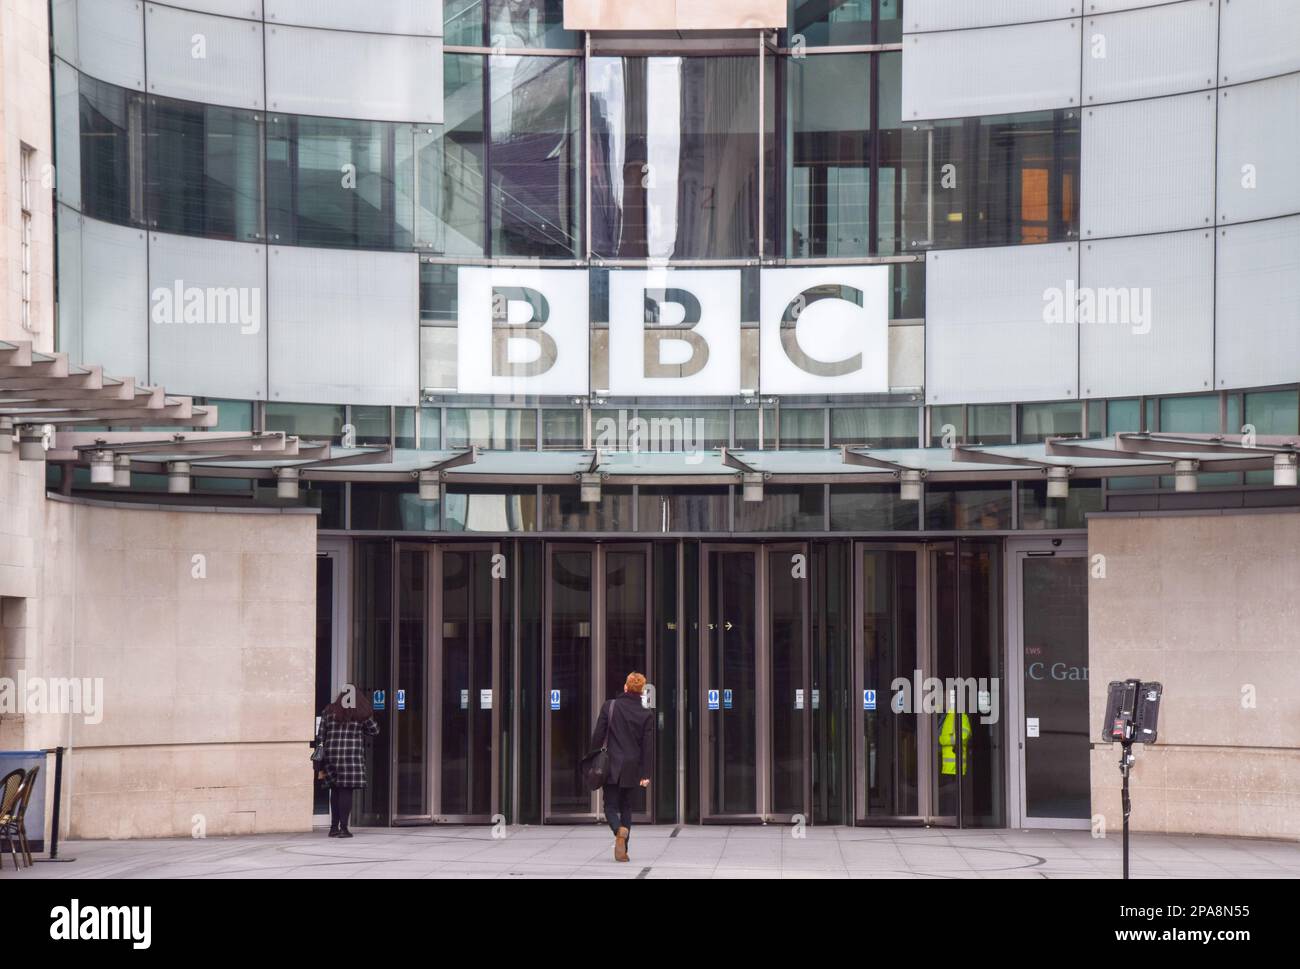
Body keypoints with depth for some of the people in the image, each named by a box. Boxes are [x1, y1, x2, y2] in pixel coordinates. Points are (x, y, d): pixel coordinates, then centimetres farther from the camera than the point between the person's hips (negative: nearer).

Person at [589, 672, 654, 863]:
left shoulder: (610, 706, -3)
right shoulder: (647, 714, 0)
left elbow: (597, 736, -3)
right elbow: (646, 745, -1)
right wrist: (645, 774, 1)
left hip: (611, 766, -2)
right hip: (632, 768, 2)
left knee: (610, 806, 4)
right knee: (626, 807, 14)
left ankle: (619, 830, -28)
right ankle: (623, 851, 10)